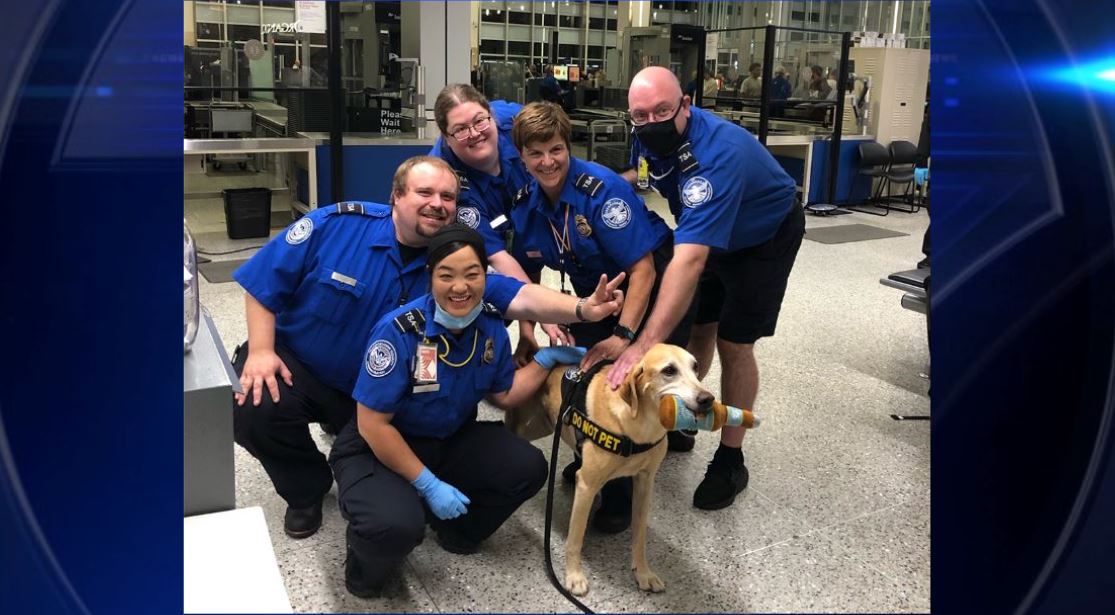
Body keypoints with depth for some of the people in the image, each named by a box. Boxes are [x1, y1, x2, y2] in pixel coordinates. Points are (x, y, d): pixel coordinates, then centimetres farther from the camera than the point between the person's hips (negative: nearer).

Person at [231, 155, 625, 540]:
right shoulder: (336, 225, -18)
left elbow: (519, 297, -25)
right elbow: (264, 280, -11)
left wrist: (582, 308, -43)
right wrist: (260, 350, -21)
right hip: (295, 365, -2)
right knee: (254, 411, -30)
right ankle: (306, 492, 3)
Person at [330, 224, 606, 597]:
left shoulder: (491, 327, -9)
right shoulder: (399, 330, -27)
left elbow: (503, 395, 8)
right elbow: (372, 425, -22)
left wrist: (547, 359, -3)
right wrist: (429, 485, -22)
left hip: (452, 441, 6)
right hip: (376, 448, -6)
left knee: (527, 468, -13)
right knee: (397, 525, -34)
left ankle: (455, 529, 14)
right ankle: (366, 562, 5)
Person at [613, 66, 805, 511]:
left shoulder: (717, 153, -42)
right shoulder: (650, 137, -18)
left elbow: (690, 260, -53)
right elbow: (644, 173, 10)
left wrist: (644, 346, -59)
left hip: (766, 237, -6)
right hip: (710, 235, 7)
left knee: (734, 343, -7)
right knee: (697, 328, 8)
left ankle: (730, 460, 10)